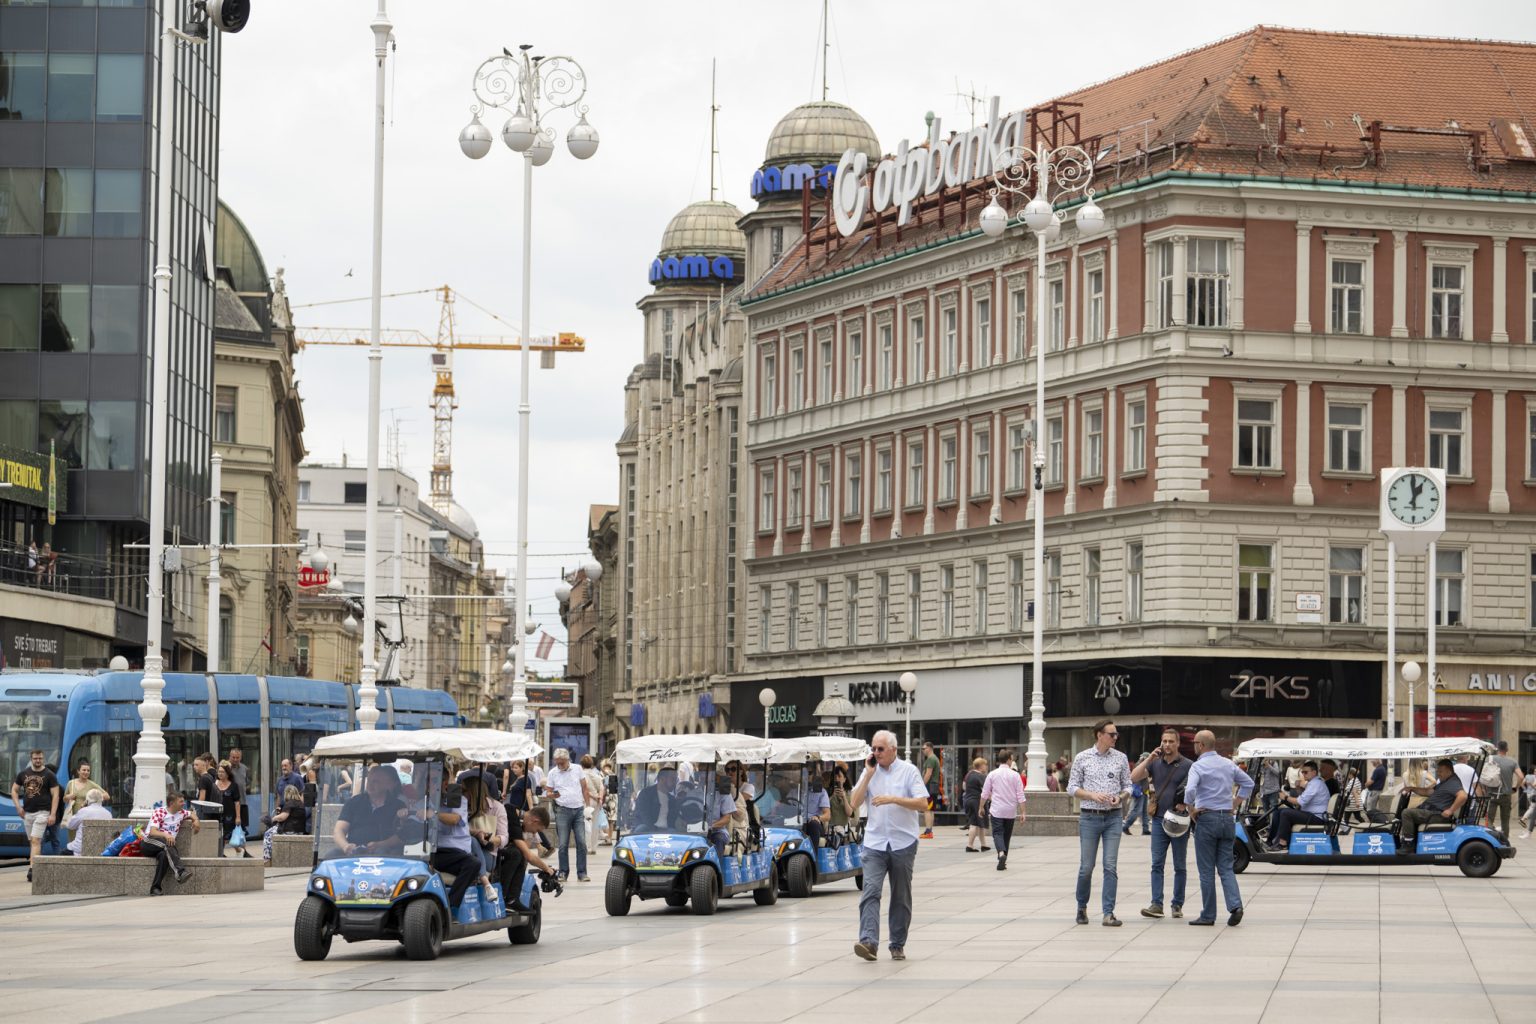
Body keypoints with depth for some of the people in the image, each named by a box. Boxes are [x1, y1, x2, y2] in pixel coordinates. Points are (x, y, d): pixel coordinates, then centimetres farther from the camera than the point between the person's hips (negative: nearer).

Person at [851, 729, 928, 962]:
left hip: (903, 843, -1)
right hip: (875, 843, 1)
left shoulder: (908, 771, -1)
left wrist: (893, 799, -18)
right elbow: (855, 802, 1)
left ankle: (898, 945, 17)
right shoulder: (869, 772, 9)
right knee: (870, 891, -15)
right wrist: (869, 775, -6)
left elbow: (923, 804, -8)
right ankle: (869, 942, -25)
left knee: (901, 897, 7)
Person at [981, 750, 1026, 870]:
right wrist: (1022, 812, 3)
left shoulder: (992, 774, 0)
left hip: (997, 811, -1)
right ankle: (1003, 861, 20)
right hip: (1011, 811, 1)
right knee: (1007, 835, 14)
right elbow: (1020, 795, -2)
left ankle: (1001, 853, -32)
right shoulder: (1015, 775, -1)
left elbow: (985, 794, 4)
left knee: (997, 833, -5)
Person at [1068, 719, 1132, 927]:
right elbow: (1072, 787, 3)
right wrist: (1092, 795, -13)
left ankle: (1109, 913, -4)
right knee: (1086, 866, 3)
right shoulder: (1082, 758, 1)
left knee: (1111, 866, -5)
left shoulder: (1120, 758, 6)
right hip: (1089, 817, -1)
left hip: (1113, 817, 1)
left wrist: (1120, 797, -10)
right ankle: (1082, 907, 24)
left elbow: (1127, 785, 11)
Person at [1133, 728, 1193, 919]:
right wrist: (1149, 759, -8)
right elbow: (1134, 777, 0)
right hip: (1159, 819, 3)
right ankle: (1156, 904, -8)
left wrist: (1186, 804, -19)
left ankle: (1177, 905, 11)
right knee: (1157, 864, -5)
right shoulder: (1155, 764, 9)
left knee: (1180, 866, 4)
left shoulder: (1188, 766, -2)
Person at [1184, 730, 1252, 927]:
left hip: (1207, 818, -5)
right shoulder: (1228, 765, 10)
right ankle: (1235, 905, -12)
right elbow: (1248, 783, 19)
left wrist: (1191, 810, -9)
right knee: (1226, 867, 8)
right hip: (1228, 818, 5)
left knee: (1206, 870, 2)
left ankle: (1208, 915, 5)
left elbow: (1190, 790, -24)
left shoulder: (1198, 766, -10)